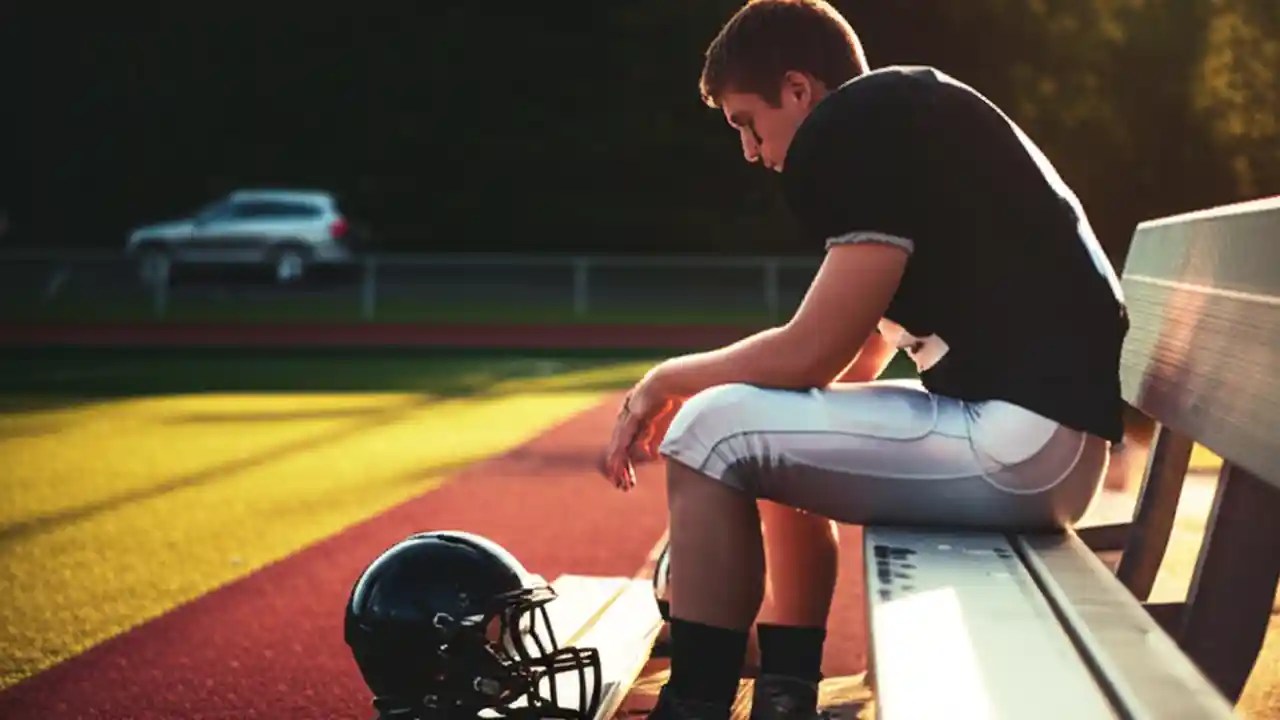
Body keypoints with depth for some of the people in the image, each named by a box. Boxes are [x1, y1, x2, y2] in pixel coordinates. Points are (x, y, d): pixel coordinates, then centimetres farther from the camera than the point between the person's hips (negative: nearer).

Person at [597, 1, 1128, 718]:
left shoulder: (878, 128, -10)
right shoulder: (908, 124, 20)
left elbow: (812, 355, -13)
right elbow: (855, 361, 21)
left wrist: (667, 381, 3)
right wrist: (692, 394, 16)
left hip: (1027, 441, -11)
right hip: (1039, 431, 11)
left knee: (713, 433, -8)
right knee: (775, 438, 24)